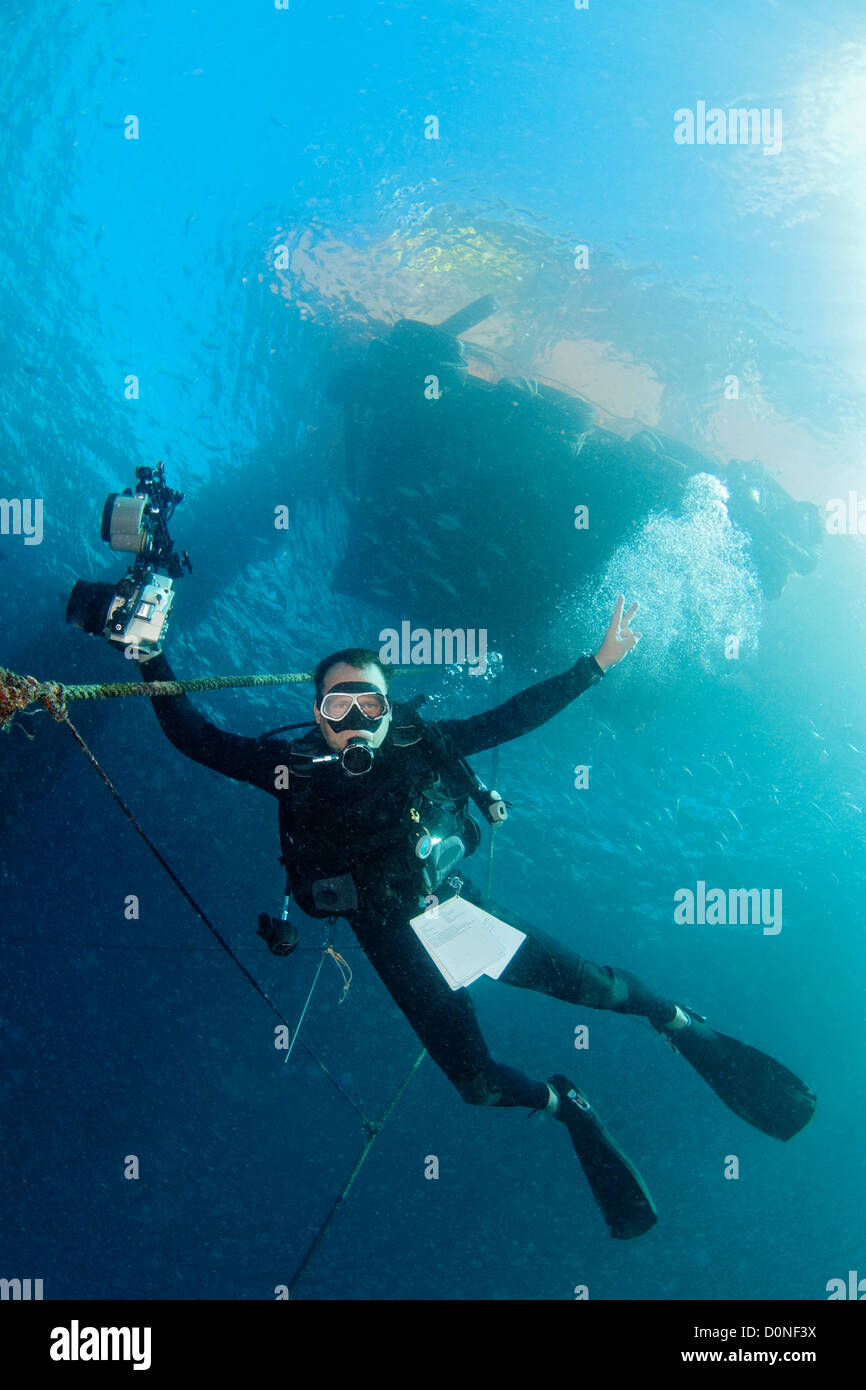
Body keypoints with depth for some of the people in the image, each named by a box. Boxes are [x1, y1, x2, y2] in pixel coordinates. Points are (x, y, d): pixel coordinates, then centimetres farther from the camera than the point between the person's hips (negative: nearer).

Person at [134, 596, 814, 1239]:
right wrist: (154, 660, -18)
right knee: (479, 1084, -4)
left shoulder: (419, 744, -8)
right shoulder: (299, 766, -9)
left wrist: (597, 663, -5)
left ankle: (686, 1026, 30)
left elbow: (511, 717, -4)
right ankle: (564, 1105, 29)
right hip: (397, 941, 0)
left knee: (595, 985, -2)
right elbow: (196, 737, -8)